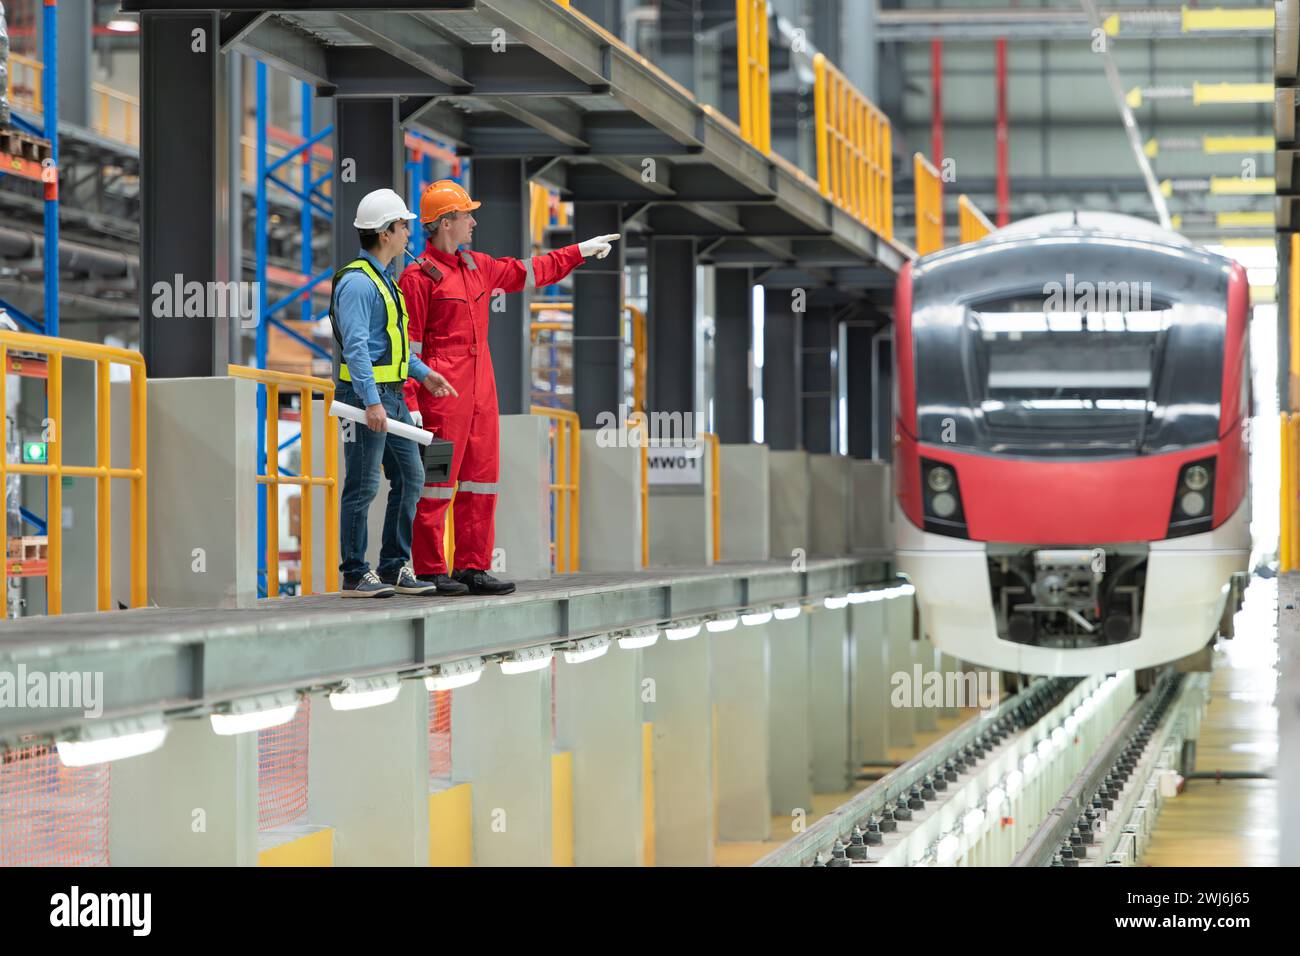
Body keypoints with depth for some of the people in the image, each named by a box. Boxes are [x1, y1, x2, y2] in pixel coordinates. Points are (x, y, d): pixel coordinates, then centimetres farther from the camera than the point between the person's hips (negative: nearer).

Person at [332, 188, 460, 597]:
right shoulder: (357, 282, -15)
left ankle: (394, 567, 17)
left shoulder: (383, 279, 18)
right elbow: (355, 347, -22)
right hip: (365, 395, -10)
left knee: (410, 477, 11)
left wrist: (423, 373, 19)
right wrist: (371, 402, -26)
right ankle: (355, 575, 1)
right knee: (363, 486, -5)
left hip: (391, 395, 10)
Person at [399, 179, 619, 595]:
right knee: (436, 482, -6)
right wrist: (411, 404, -16)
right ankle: (430, 571, -4)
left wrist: (581, 251, 37)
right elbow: (407, 344, -11)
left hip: (480, 390, 9)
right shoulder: (419, 276, -9)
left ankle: (472, 567, 14)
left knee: (481, 479, 9)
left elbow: (527, 271, 32)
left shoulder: (478, 266, 16)